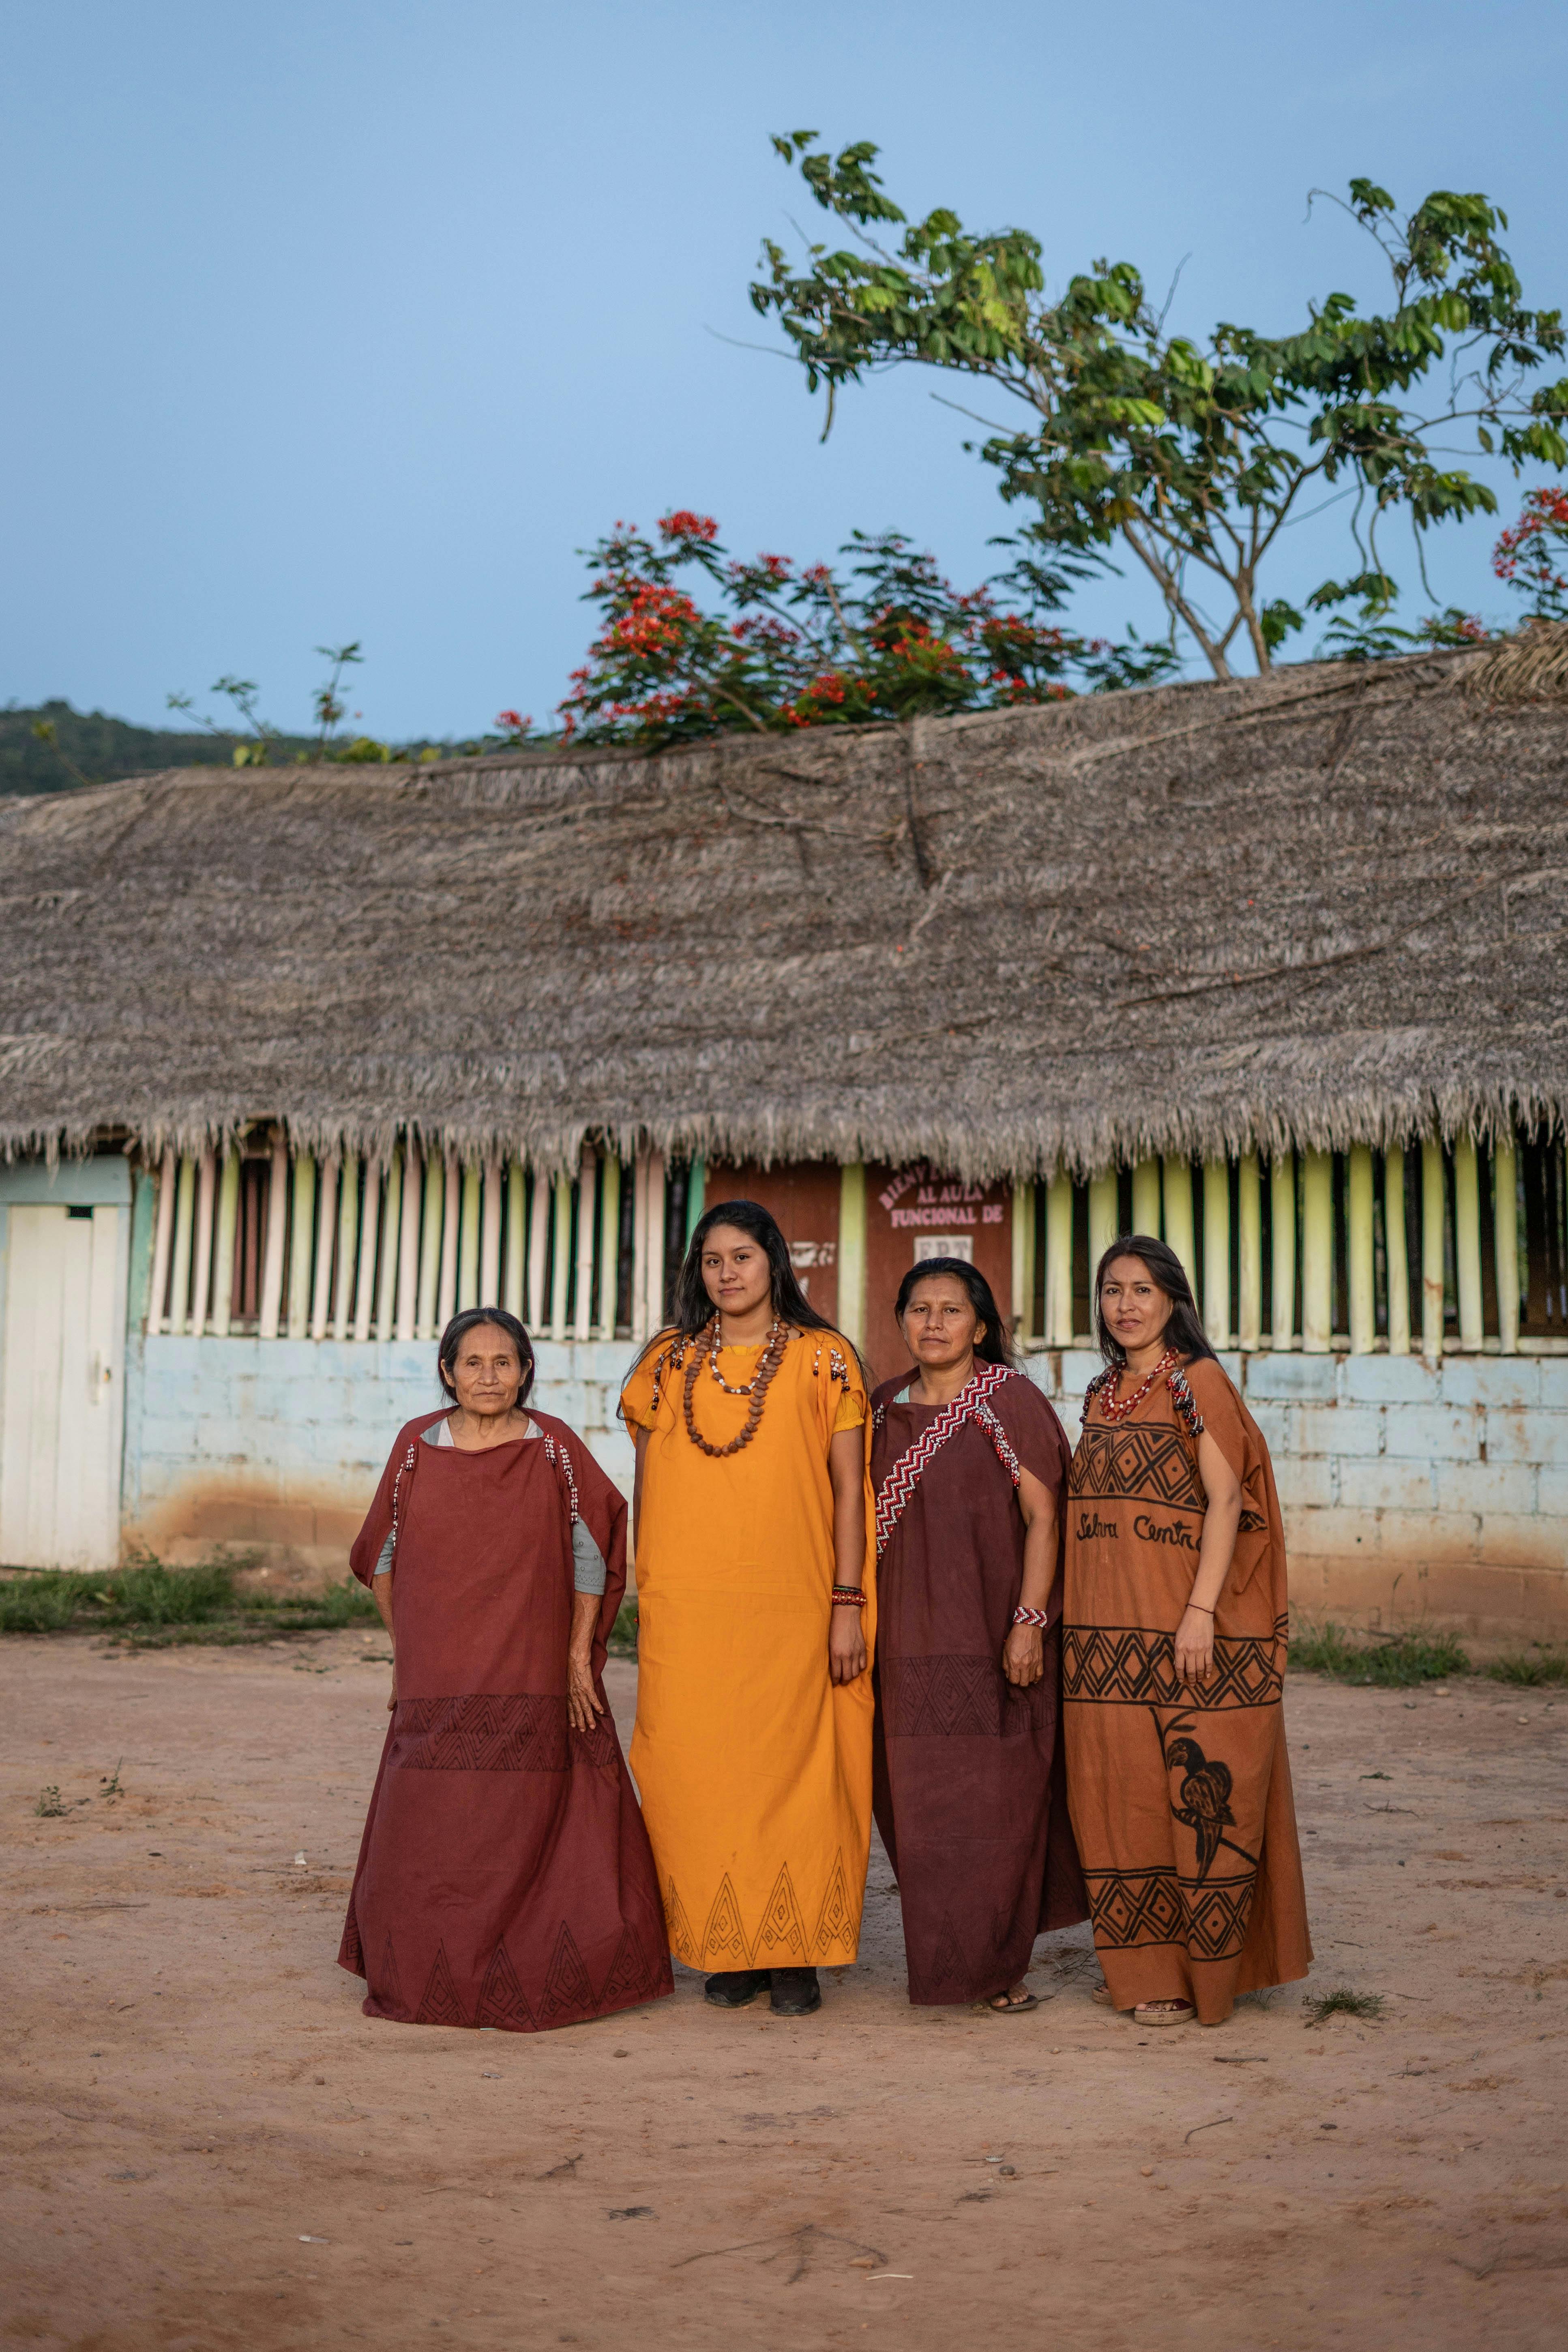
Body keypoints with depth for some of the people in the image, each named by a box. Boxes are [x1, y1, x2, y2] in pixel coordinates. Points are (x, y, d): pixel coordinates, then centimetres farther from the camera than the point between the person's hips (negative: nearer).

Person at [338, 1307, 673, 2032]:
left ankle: (525, 1979, 18)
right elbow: (382, 1556, 14)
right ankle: (430, 1979, 23)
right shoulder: (417, 1445, 3)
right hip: (437, 1688, 2)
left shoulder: (552, 1447, -2)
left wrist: (580, 1655, -1)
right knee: (428, 1842, 5)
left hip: (533, 1685, -1)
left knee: (526, 1832, 2)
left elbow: (591, 1552, 2)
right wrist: (403, 1653, 12)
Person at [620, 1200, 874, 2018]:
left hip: (791, 1605, -2)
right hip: (685, 1608, 2)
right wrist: (648, 1600, 9)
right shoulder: (669, 1362, 11)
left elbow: (849, 1486, 3)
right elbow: (647, 1485, 14)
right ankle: (727, 1953, 15)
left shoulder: (822, 1358, 5)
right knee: (698, 1773, 2)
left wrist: (848, 1603, -3)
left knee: (793, 1769, -1)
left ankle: (795, 1955, 11)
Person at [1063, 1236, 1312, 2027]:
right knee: (1118, 1790, 9)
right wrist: (1076, 1624, 17)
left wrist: (1201, 1610, -19)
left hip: (1176, 1626, -7)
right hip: (1105, 1629, 7)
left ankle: (1193, 1975, 8)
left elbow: (1226, 1498, -12)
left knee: (1193, 1791, -2)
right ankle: (1140, 1967, 20)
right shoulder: (1102, 1393, 15)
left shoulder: (1197, 1381, -6)